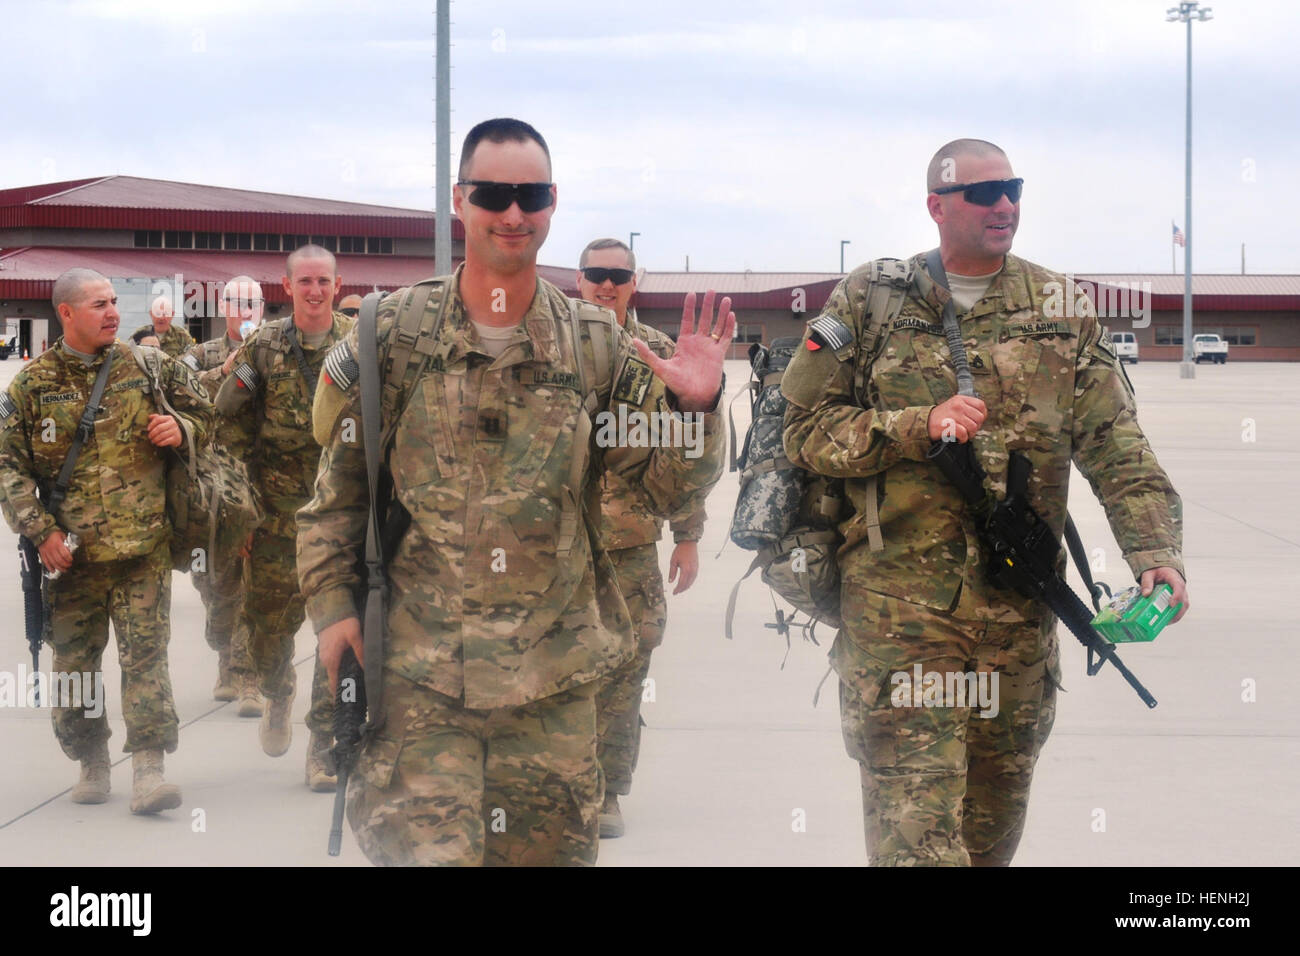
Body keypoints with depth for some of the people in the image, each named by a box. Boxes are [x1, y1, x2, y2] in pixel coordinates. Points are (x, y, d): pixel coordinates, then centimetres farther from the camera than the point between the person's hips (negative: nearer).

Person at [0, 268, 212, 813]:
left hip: (144, 547, 0)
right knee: (74, 661, 7)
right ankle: (91, 764, 22)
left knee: (145, 656, -6)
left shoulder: (148, 367, 5)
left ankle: (148, 768, -5)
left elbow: (202, 411, 19)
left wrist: (181, 429, -5)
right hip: (71, 553, 0)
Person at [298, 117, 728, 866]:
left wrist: (694, 406, -14)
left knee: (550, 848, 11)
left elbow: (674, 487, 4)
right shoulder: (395, 335, 1)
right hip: (420, 675, -2)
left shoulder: (598, 346, 4)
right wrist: (332, 606, 0)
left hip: (553, 675, 2)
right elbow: (339, 488, 9)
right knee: (424, 850, -10)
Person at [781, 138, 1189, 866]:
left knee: (995, 818, 15)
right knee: (916, 822, -10)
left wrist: (1157, 551, -12)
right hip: (898, 607, -3)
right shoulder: (870, 300, 2)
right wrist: (918, 426, -15)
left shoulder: (1062, 309, 9)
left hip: (1021, 609, 3)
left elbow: (1117, 446, 3)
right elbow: (806, 428, 0)